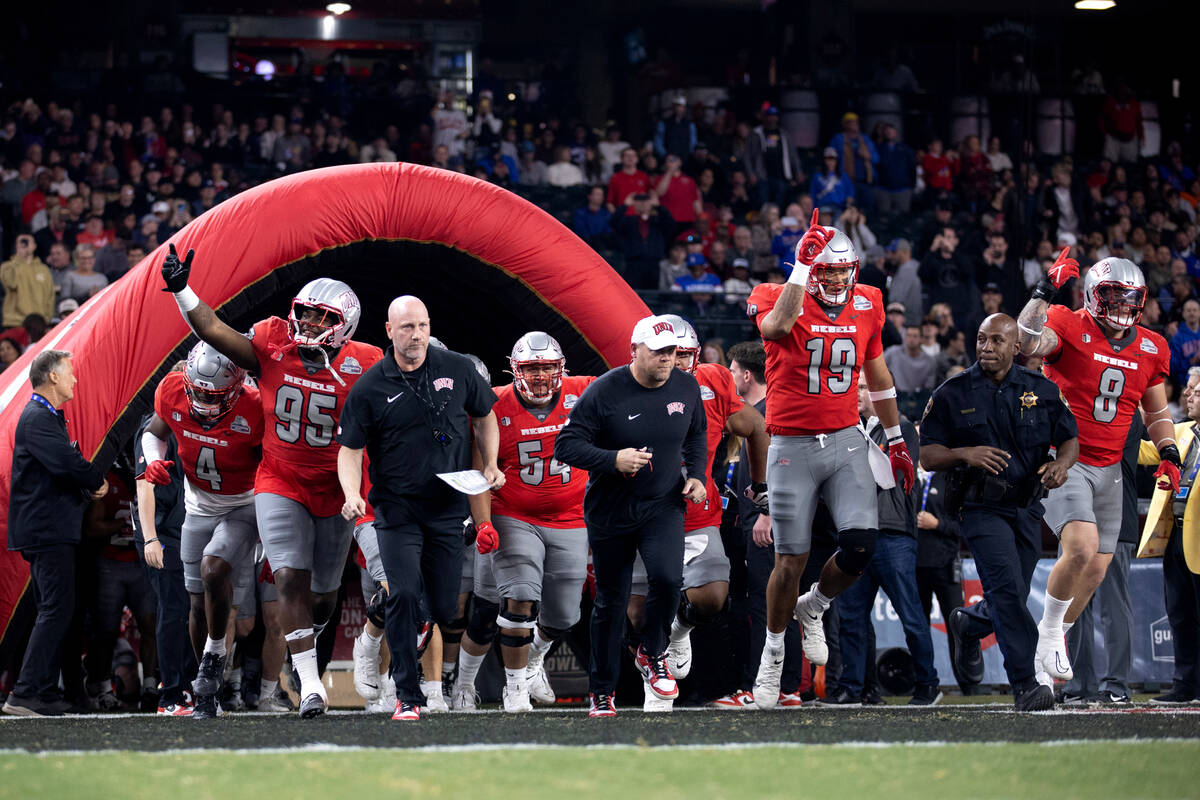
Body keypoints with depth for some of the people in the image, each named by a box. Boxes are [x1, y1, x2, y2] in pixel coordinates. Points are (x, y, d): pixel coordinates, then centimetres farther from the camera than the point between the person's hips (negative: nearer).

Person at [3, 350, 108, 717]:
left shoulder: (48, 417, 21)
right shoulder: (38, 419, -14)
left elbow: (67, 465, 21)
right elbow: (69, 463, -24)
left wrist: (90, 487, 1)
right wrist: (99, 480, -5)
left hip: (51, 530, 11)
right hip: (47, 530, -11)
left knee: (54, 611, 11)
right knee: (57, 609, -14)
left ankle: (47, 693, 13)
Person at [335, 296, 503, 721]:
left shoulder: (457, 370, 2)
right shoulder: (370, 388, -5)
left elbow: (484, 416, 18)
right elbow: (350, 450, -2)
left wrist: (490, 466, 5)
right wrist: (352, 494, -19)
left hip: (448, 509, 2)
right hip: (397, 509, -2)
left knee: (446, 608, 2)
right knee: (404, 595, -17)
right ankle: (407, 695, -7)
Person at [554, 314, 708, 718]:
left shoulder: (686, 389, 0)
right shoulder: (605, 392, -15)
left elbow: (695, 438, 19)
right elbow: (566, 445, -15)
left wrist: (696, 476, 3)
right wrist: (613, 460, -28)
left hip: (663, 506, 2)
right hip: (610, 513, -2)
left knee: (667, 577, -24)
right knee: (611, 603, 6)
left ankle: (652, 654, 4)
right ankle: (601, 692, 21)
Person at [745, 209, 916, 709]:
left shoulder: (866, 306, 5)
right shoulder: (778, 300, -9)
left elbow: (878, 377, 18)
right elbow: (778, 325, -36)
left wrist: (896, 441, 22)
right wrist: (803, 266, -33)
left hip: (846, 442, 4)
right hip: (793, 447, -4)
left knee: (861, 546, -12)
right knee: (791, 560, 0)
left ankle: (813, 608, 19)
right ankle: (773, 651, 23)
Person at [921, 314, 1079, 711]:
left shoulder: (1042, 391, 6)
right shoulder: (952, 394, 0)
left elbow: (1070, 439, 10)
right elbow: (927, 456, -1)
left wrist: (1061, 463, -14)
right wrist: (964, 454, -21)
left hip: (1027, 508, 4)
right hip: (982, 508, -4)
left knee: (1009, 602, 10)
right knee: (1007, 588, -21)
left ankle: (966, 625, 45)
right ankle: (1026, 685, -21)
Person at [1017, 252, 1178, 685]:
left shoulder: (1150, 348, 7)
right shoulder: (1069, 328, -10)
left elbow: (1157, 413, 19)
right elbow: (1026, 343, -33)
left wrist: (1169, 455, 4)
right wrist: (1046, 289, -33)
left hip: (1108, 469, 6)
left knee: (1096, 569, 7)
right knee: (1082, 547, -25)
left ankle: (1054, 643, 28)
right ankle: (1048, 630, -2)